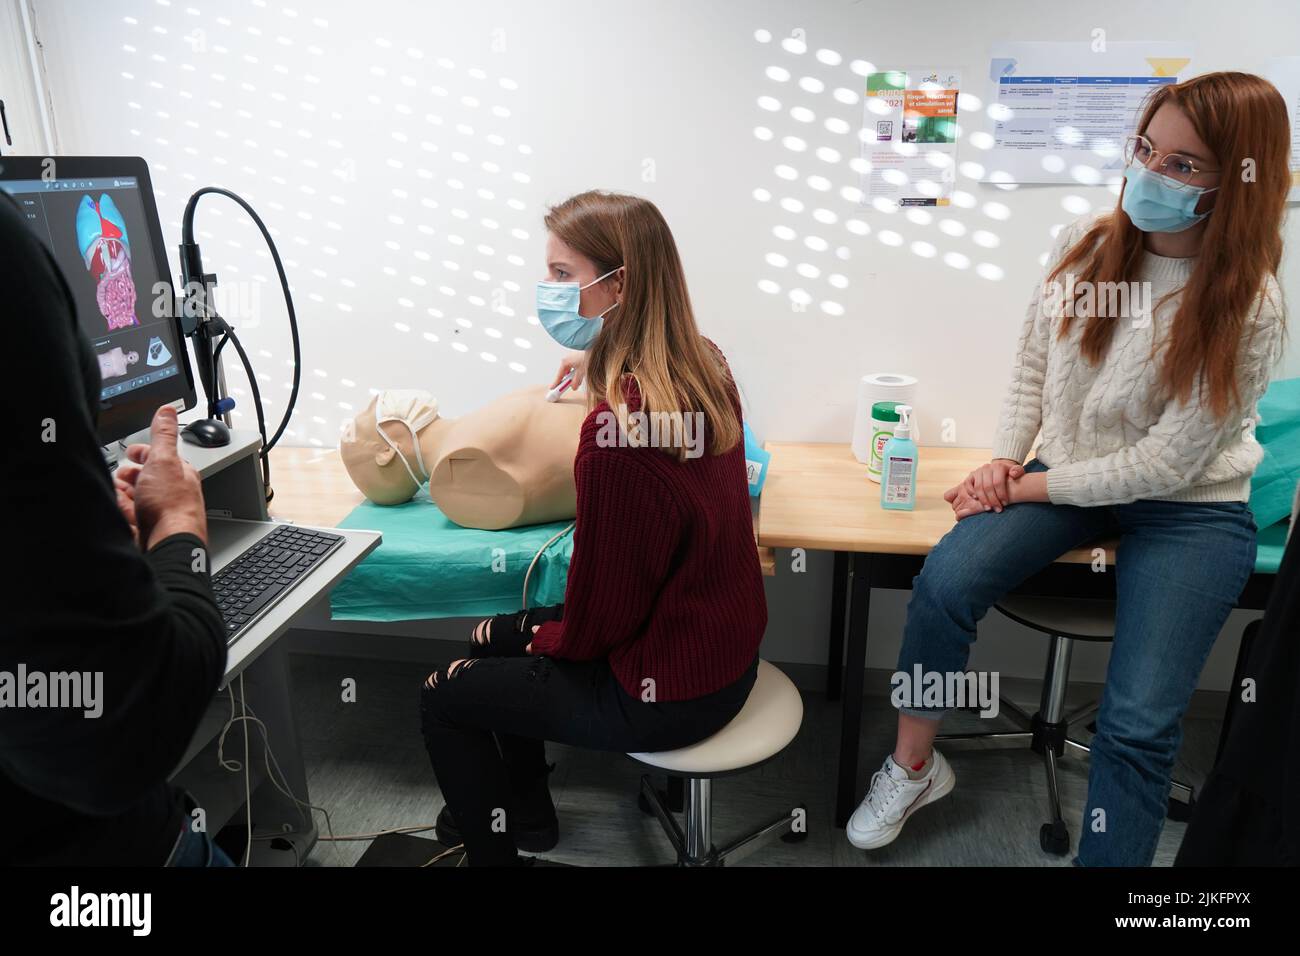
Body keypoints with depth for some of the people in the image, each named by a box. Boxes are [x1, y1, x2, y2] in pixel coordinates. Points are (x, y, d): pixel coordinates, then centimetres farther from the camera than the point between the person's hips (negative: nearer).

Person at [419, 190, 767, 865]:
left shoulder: (618, 429, -33)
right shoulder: (706, 366, -7)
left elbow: (600, 613, -22)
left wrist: (550, 638, -2)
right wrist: (607, 359, 21)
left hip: (668, 697, -8)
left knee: (444, 696, 9)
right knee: (496, 636, 25)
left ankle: (494, 852, 31)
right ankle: (526, 811, 46)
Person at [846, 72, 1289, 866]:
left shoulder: (1244, 308, -17)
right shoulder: (1086, 243, -4)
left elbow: (1166, 463, -17)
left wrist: (1034, 487, -15)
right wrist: (1004, 462, -7)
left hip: (1189, 510, -3)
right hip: (1066, 476, 3)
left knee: (1139, 725, -16)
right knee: (944, 583, -23)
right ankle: (912, 766, 0)